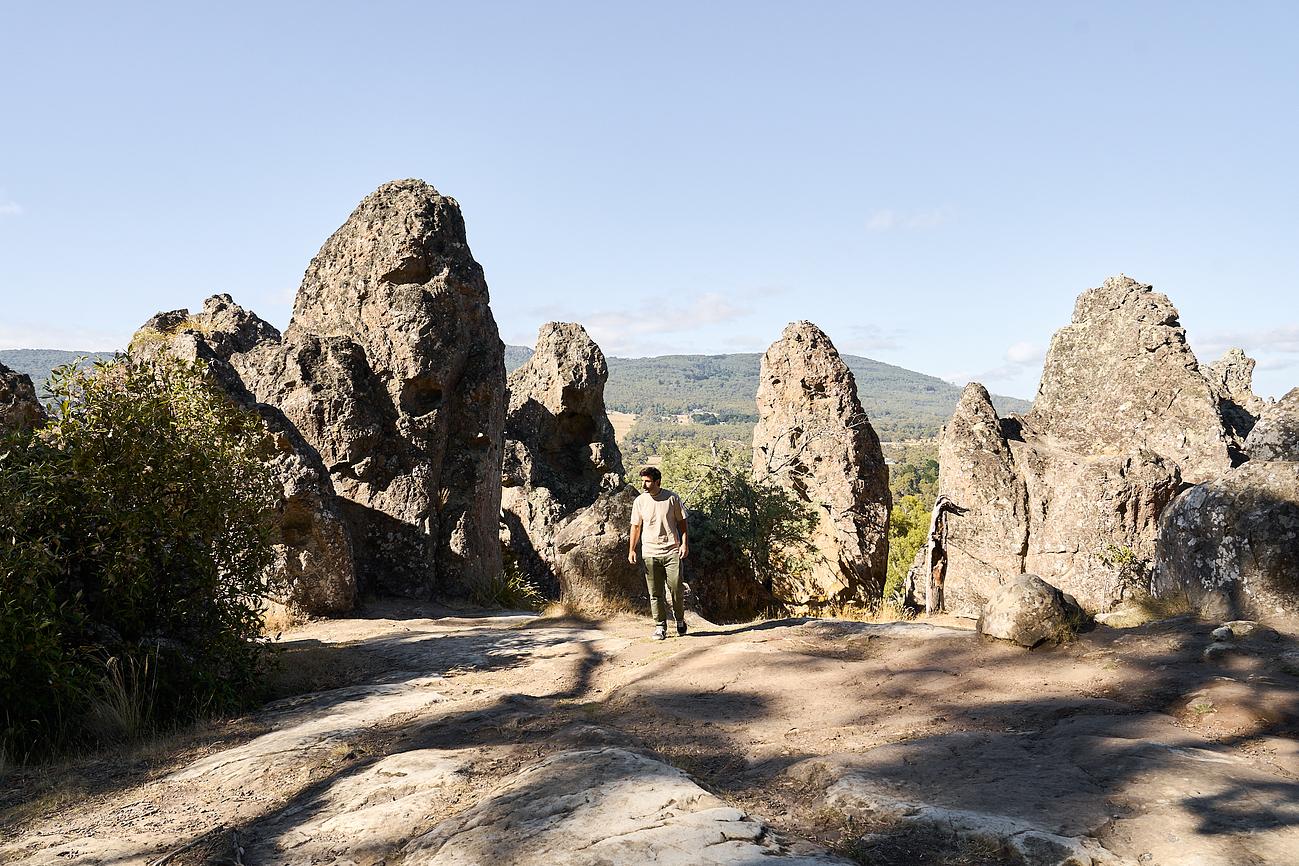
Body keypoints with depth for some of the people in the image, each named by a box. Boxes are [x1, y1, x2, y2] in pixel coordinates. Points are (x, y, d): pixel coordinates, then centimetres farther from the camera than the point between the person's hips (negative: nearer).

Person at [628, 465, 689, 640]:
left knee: (675, 588, -4)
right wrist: (631, 550, 4)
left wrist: (684, 543, -3)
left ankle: (680, 619, 18)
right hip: (650, 553, 2)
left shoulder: (672, 498, 0)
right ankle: (660, 626, 10)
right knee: (655, 593, 1)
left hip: (672, 551, -2)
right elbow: (636, 526, 10)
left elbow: (681, 522, 7)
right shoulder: (639, 501, 5)